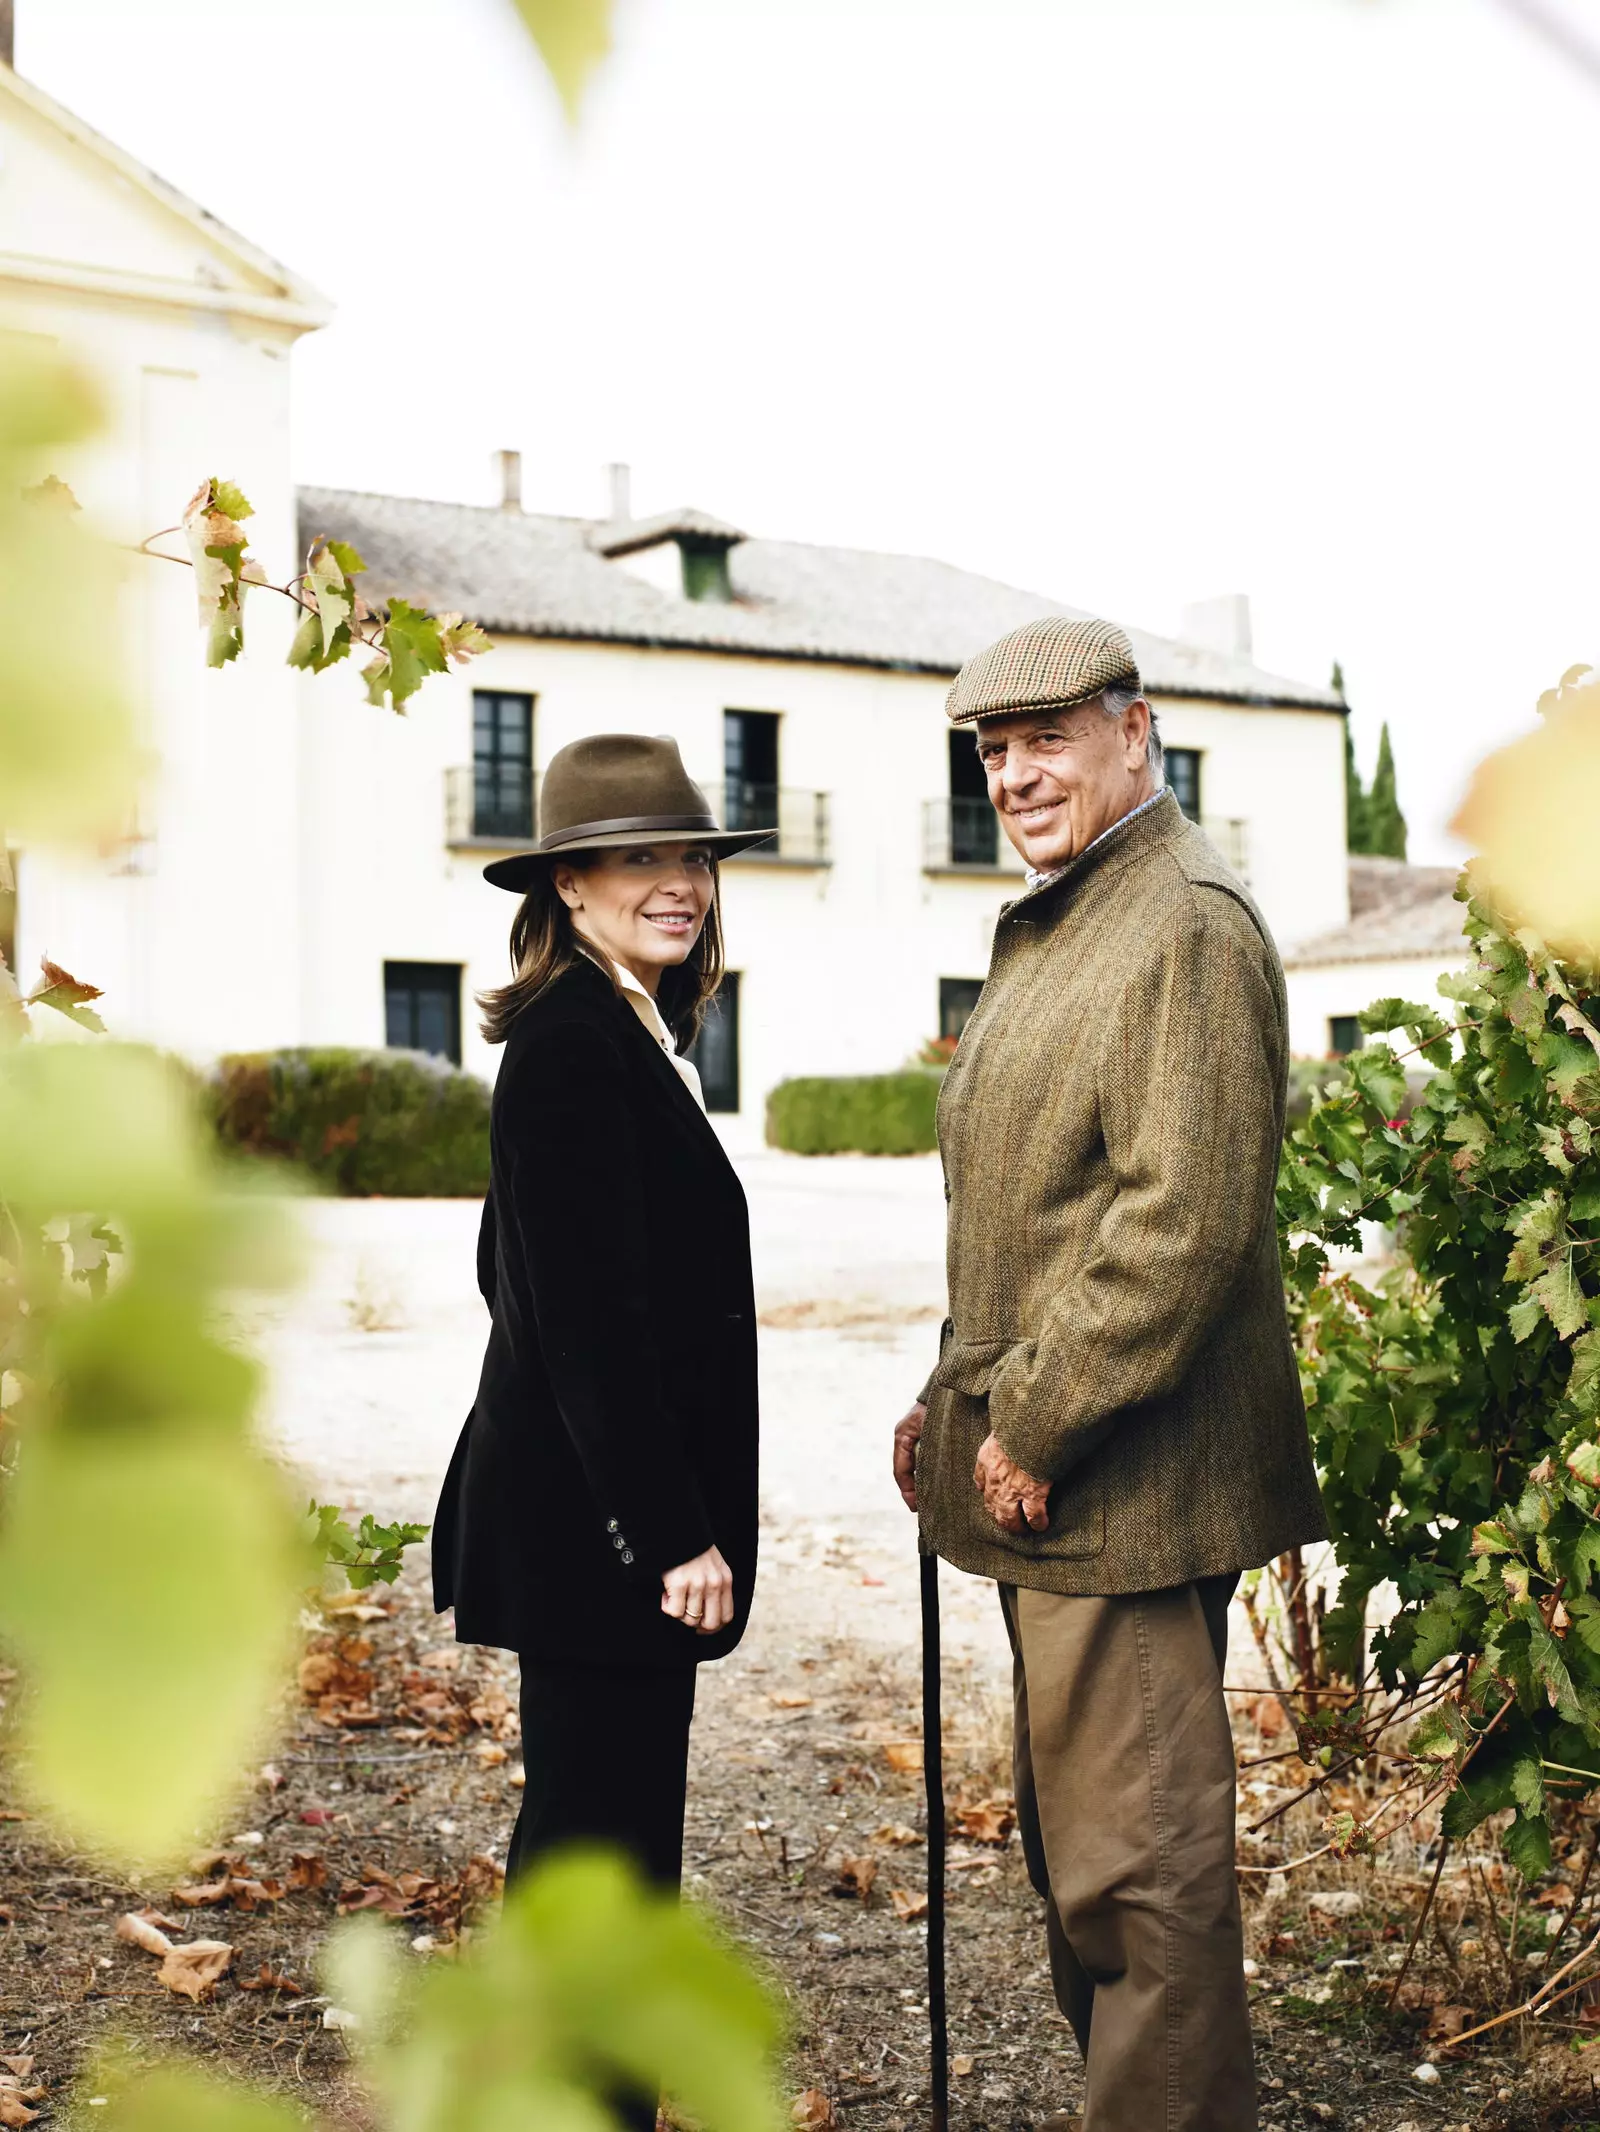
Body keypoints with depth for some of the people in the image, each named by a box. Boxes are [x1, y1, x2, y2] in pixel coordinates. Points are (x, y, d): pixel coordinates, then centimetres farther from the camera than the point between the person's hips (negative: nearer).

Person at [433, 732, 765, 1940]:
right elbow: (588, 1321, -21)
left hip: (625, 1510, 10)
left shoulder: (627, 1036, 13)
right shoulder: (571, 1049, -17)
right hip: (597, 1518, -10)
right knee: (597, 1830, -1)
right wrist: (675, 1534, -20)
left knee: (591, 1826, 18)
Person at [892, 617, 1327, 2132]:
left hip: (1118, 1482, -10)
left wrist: (1037, 1424, -18)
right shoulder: (1048, 927, 18)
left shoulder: (1189, 924, -14)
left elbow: (1182, 1219, -22)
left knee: (1134, 1857, -4)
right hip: (1044, 1463, 10)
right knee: (1075, 1839, 19)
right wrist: (964, 1397, 15)